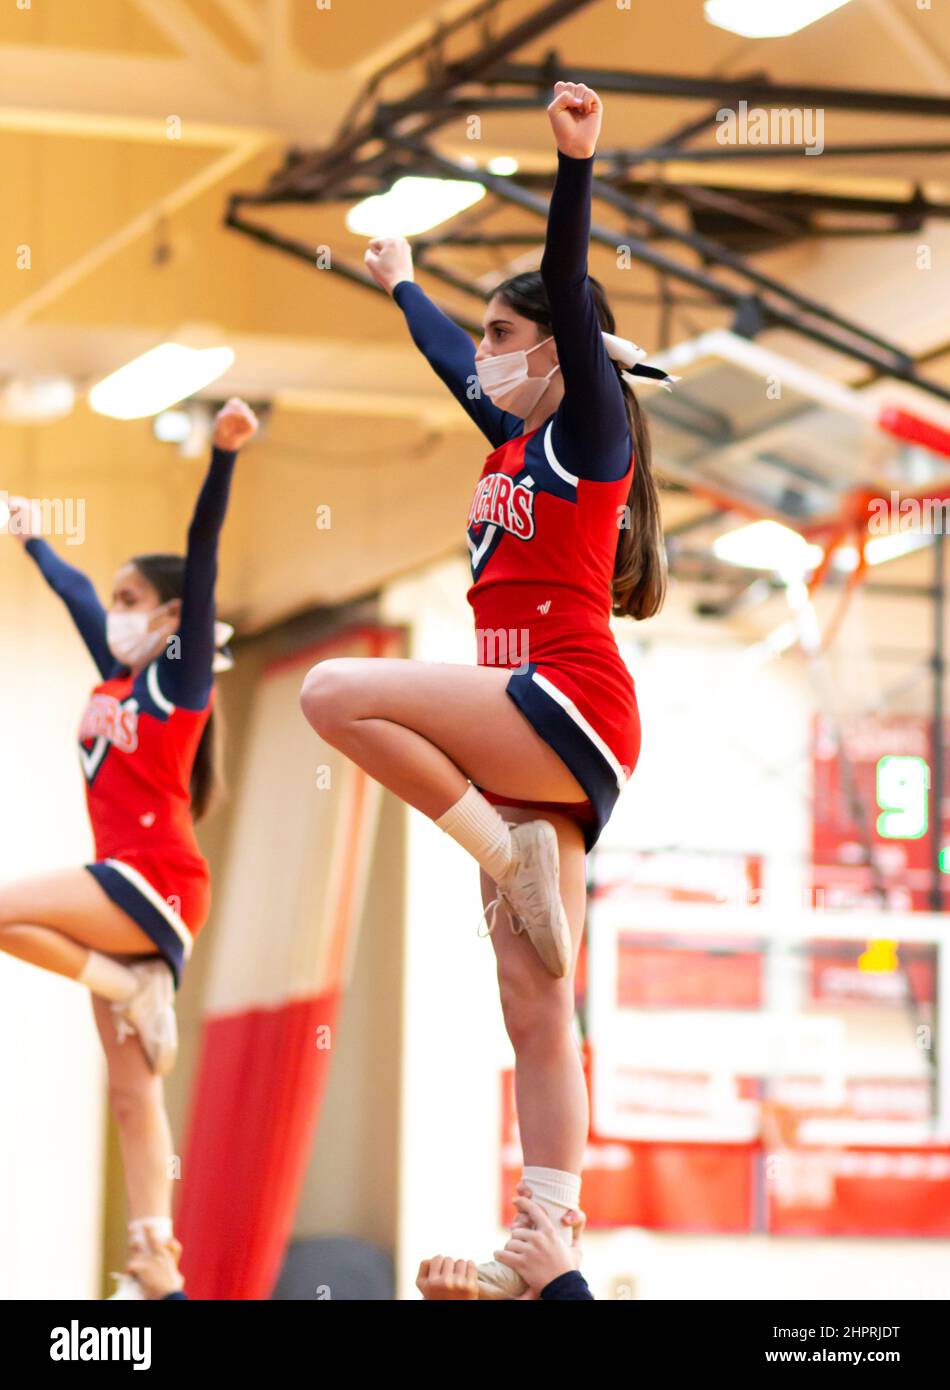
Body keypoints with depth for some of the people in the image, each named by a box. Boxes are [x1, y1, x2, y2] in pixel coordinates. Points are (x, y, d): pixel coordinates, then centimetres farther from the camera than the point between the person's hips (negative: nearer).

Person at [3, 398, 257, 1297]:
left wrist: (223, 455, -23)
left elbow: (202, 553, -13)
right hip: (127, 890, 8)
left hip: (157, 882, -8)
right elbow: (75, 595, 32)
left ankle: (134, 990, -9)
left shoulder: (181, 676, -3)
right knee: (131, 1096, 3)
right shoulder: (117, 678, 16)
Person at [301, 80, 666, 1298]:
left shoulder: (588, 431, -1)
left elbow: (570, 293, -15)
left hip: (570, 708, -9)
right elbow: (449, 357, 39)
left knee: (337, 690, -23)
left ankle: (507, 855, -17)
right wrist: (401, 286, 53)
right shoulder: (518, 442, 21)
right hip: (527, 740, 9)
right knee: (536, 1013, 1)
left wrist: (574, 163, -25)